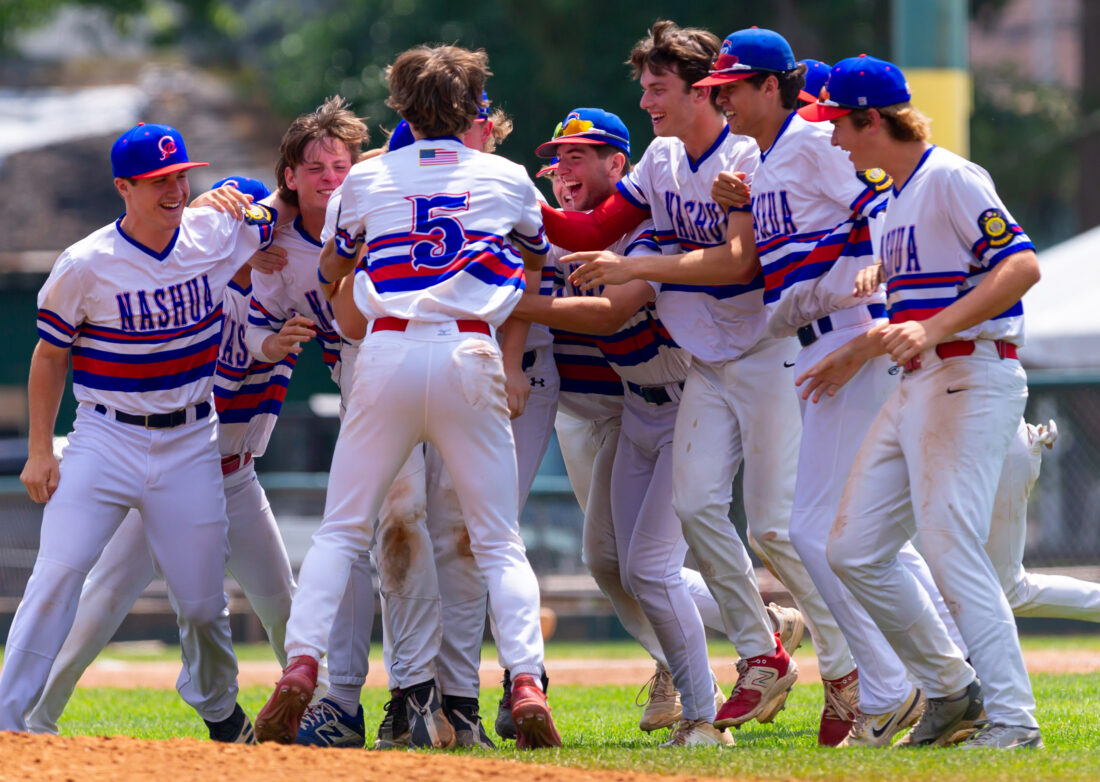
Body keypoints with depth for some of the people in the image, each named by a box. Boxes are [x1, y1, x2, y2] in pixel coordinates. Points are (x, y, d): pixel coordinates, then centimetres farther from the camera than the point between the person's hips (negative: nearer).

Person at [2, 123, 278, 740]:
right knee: (58, 574, -16)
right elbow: (50, 356, 0)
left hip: (190, 445, 3)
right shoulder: (86, 265, -10)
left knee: (204, 601, 5)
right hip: (106, 440, -3)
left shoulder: (216, 236, -2)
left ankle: (217, 706, 32)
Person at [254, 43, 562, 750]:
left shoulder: (368, 178, 11)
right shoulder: (508, 178, 12)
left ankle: (301, 667, -10)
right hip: (472, 355, 0)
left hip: (387, 353, 0)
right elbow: (538, 259, 30)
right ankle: (527, 684, -12)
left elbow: (332, 269, 26)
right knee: (500, 541, 6)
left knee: (341, 530, 8)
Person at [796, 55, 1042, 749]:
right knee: (854, 552, 6)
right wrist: (858, 352, 25)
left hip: (973, 376, -10)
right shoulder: (896, 197, 19)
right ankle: (952, 689, 14)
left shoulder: (951, 179, -10)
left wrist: (933, 329, -28)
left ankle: (1013, 717, -14)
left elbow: (1022, 264, -21)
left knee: (950, 543, -17)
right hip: (917, 385, 10)